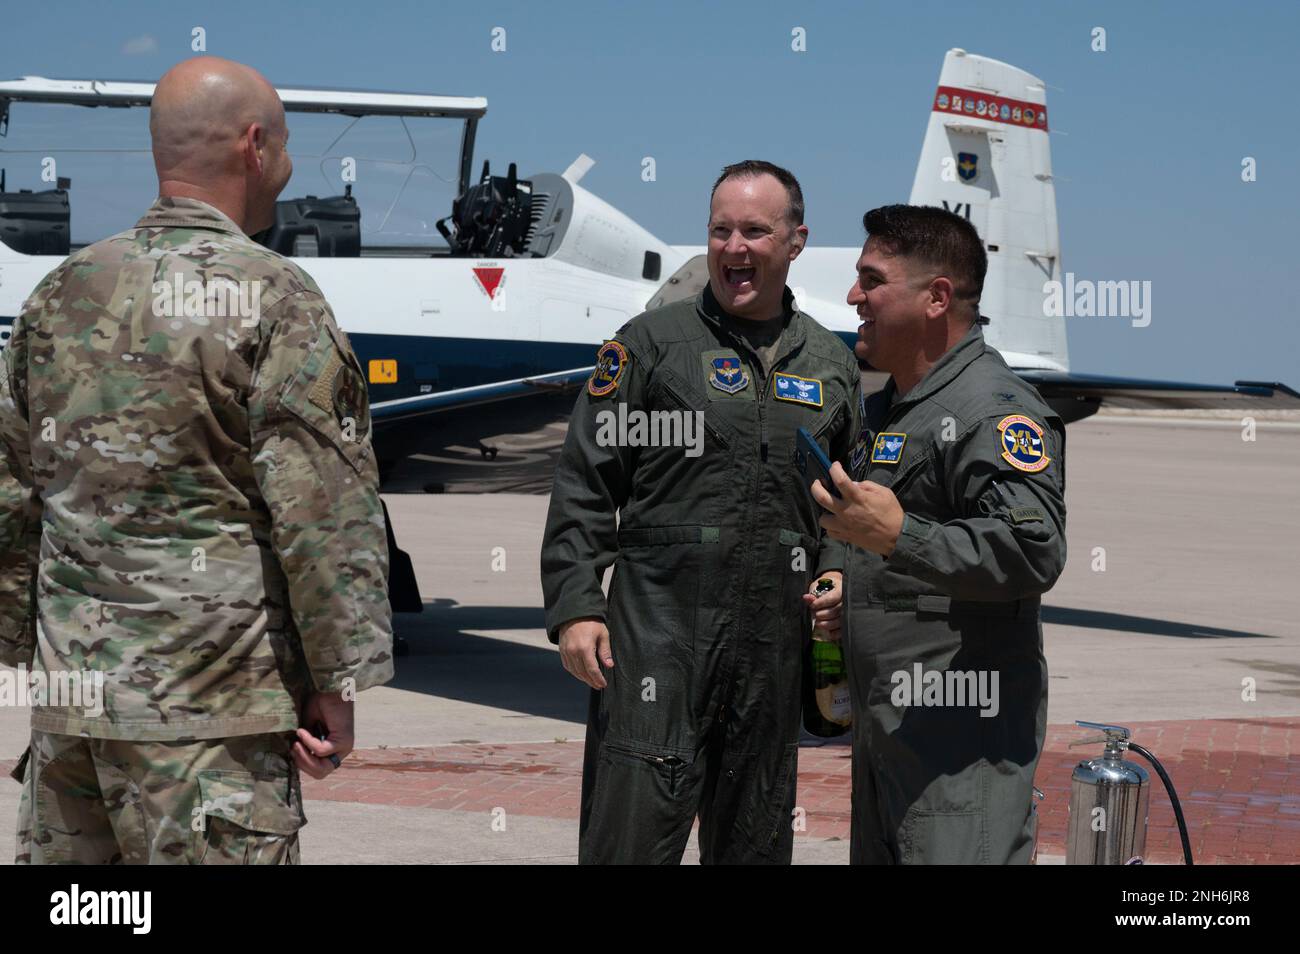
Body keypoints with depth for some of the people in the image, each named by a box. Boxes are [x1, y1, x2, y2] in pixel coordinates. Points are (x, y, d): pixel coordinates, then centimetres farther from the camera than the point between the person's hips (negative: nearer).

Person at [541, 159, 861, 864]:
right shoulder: (651, 344, 1)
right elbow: (584, 485, -1)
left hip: (775, 640, 4)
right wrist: (573, 607, -9)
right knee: (632, 837, -9)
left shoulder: (831, 364, 13)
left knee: (754, 840, 12)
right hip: (657, 627, -4)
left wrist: (838, 575, 3)